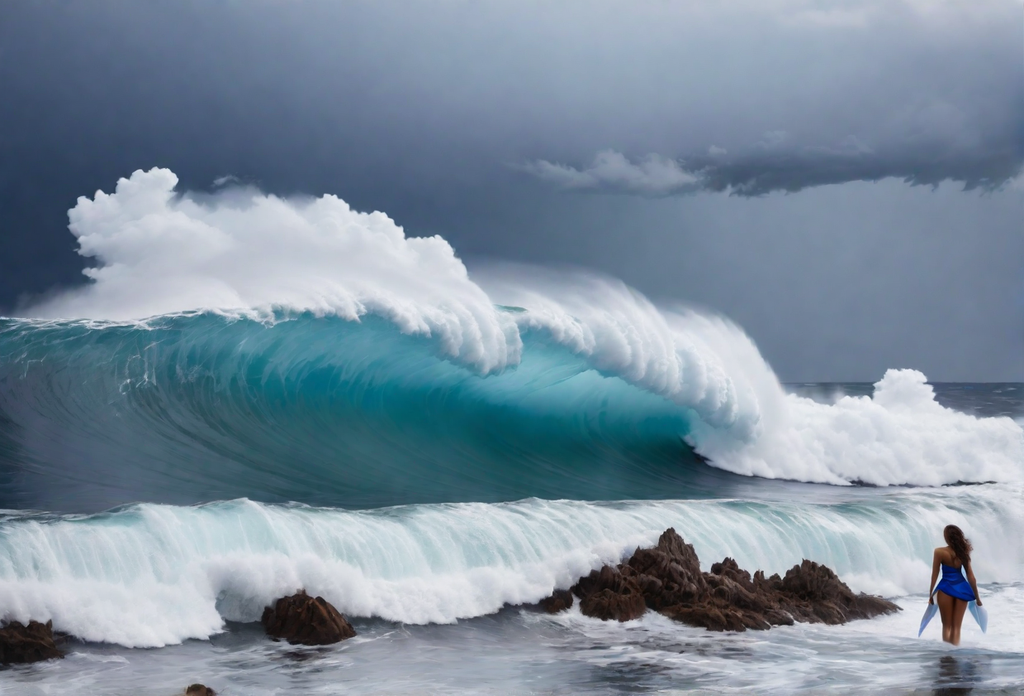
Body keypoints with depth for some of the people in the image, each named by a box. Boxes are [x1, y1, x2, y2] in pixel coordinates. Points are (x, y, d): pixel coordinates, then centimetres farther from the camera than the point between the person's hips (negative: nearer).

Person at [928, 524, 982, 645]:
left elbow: (934, 575, -7)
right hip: (961, 588, 3)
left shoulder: (940, 552, -10)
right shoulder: (963, 551, 2)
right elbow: (971, 576, 4)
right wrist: (977, 596, 11)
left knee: (947, 626, 9)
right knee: (956, 627, 8)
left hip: (946, 589, -3)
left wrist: (930, 594, 2)